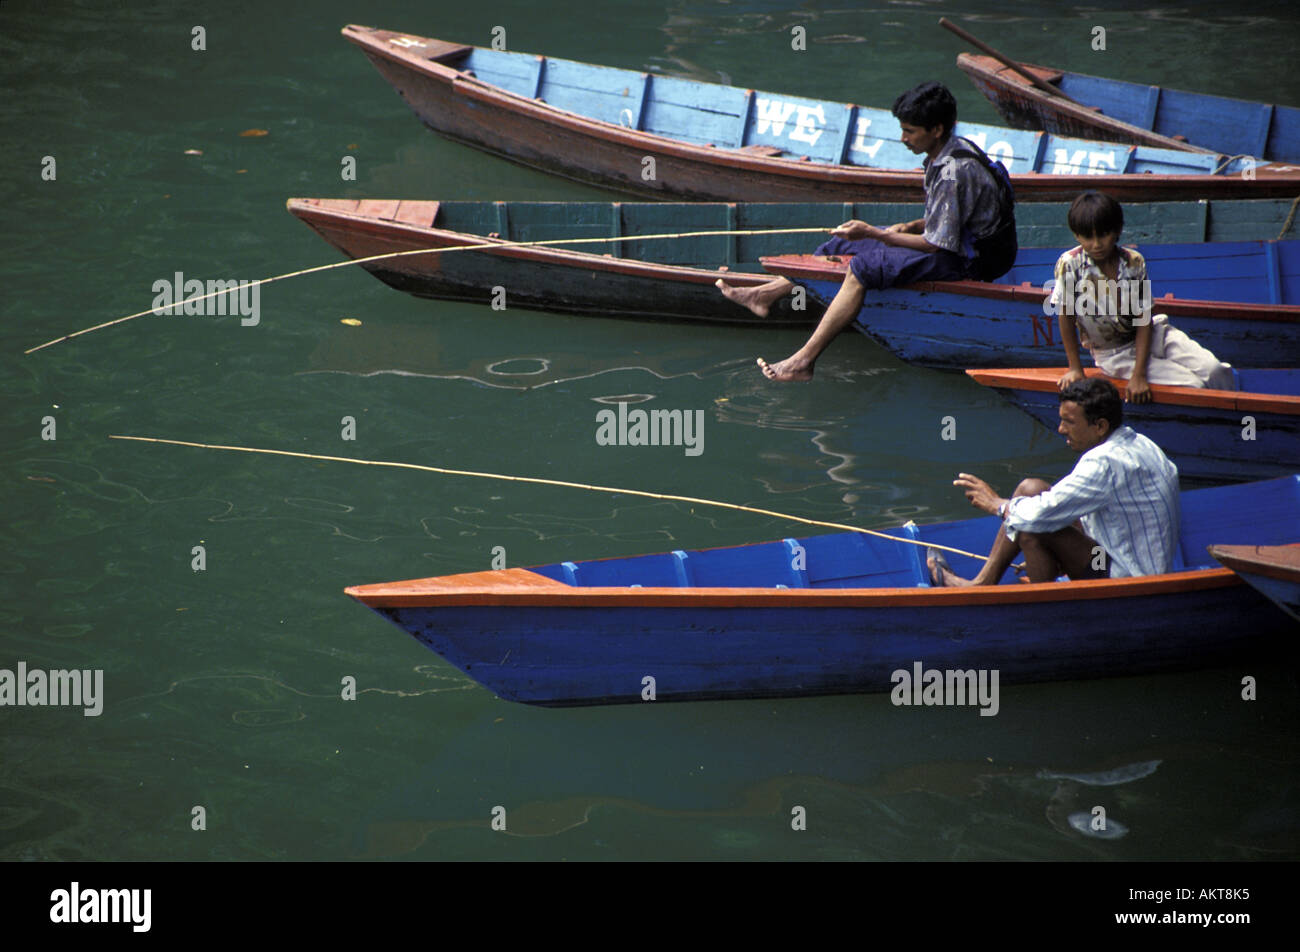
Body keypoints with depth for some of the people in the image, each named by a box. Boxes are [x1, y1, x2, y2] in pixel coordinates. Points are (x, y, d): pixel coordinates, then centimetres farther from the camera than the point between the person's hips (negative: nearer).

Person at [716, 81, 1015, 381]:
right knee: (845, 243, 10)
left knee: (865, 266, -27)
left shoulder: (954, 172, -27)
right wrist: (911, 226, -1)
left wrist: (873, 234, -20)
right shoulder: (949, 151, 4)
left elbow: (935, 244, -25)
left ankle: (803, 362, -30)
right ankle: (765, 295, 17)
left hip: (963, 260, -11)